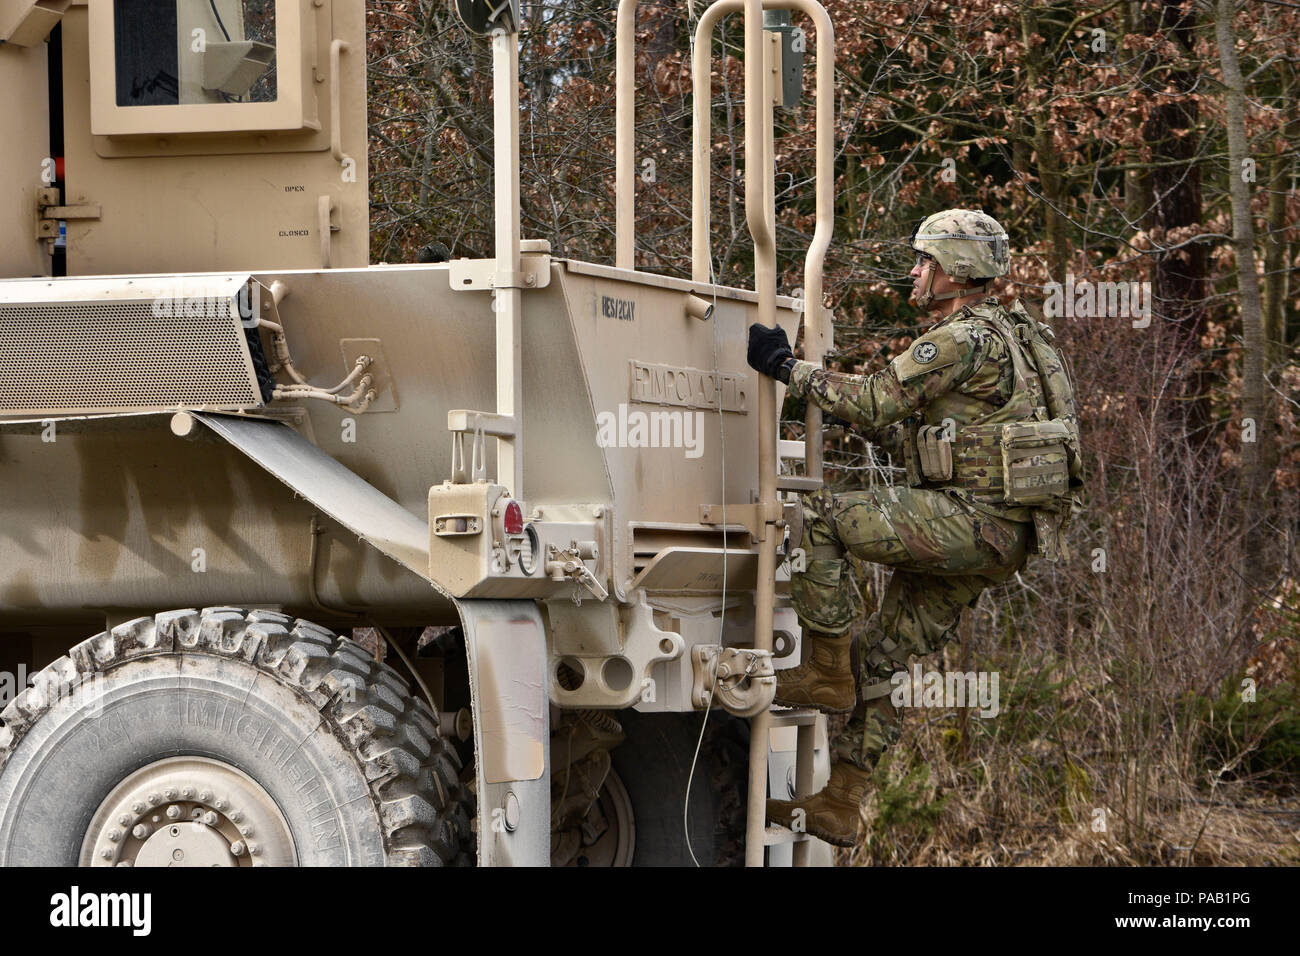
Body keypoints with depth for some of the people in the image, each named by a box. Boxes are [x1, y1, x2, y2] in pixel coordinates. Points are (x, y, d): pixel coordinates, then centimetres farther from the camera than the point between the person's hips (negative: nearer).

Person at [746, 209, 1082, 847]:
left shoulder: (966, 337, -10)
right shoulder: (995, 337, 24)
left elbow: (878, 401, -16)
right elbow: (912, 439, 26)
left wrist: (787, 368, -8)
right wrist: (836, 401, 20)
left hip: (976, 520, -10)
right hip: (989, 538, 10)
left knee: (815, 517, -17)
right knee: (879, 658, 12)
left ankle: (827, 672, -10)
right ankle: (838, 806, 15)